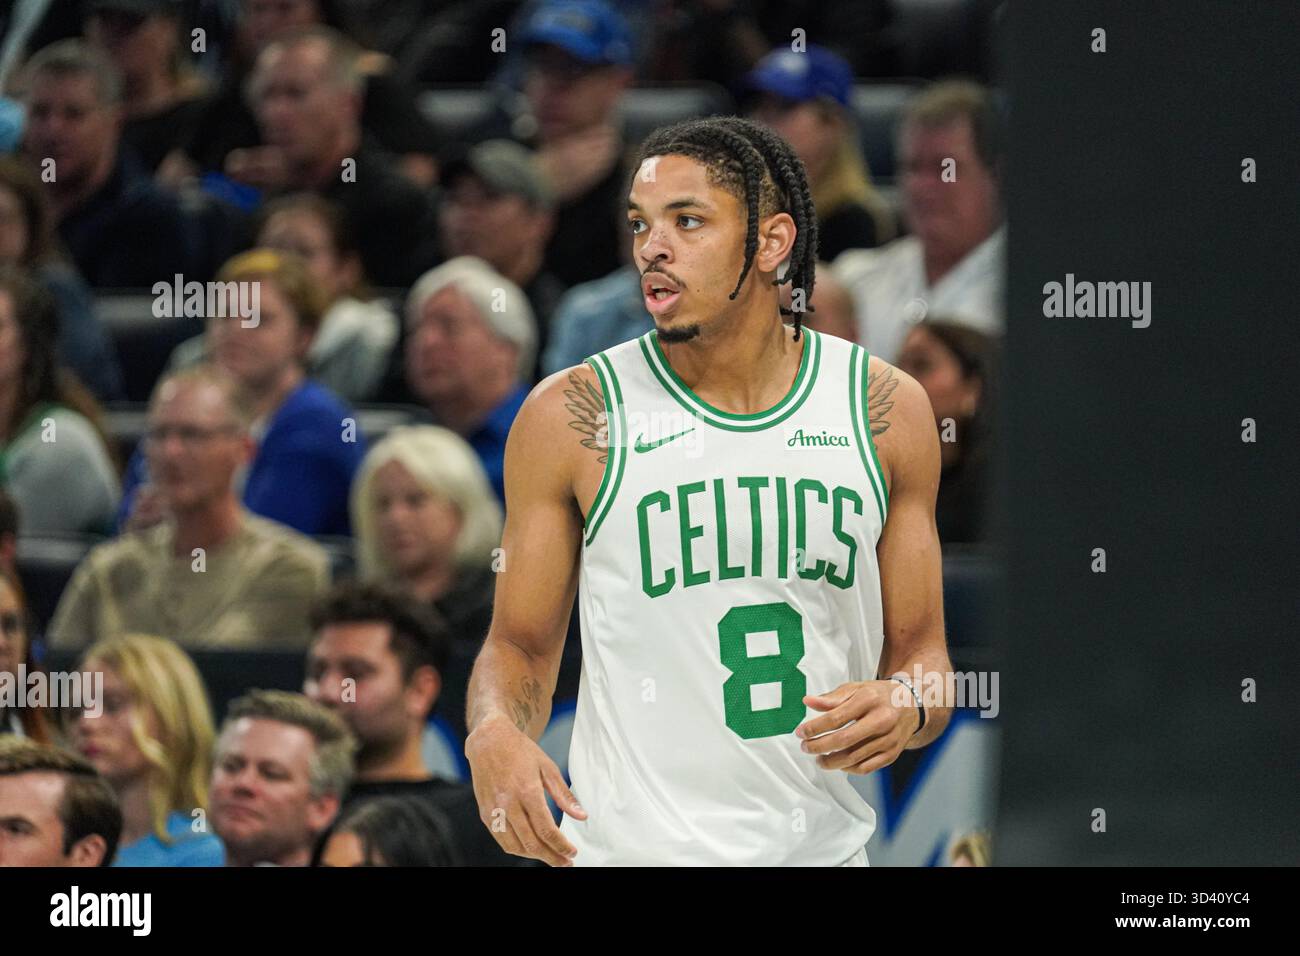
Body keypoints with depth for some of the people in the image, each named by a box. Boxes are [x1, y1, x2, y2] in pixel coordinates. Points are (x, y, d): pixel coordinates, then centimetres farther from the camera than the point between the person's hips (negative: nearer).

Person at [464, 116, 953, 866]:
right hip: (635, 847, -2)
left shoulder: (885, 409, 0)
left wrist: (905, 706, -14)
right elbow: (521, 644, 2)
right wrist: (494, 735, -18)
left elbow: (921, 650, 7)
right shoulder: (572, 416, -4)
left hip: (825, 846, 2)